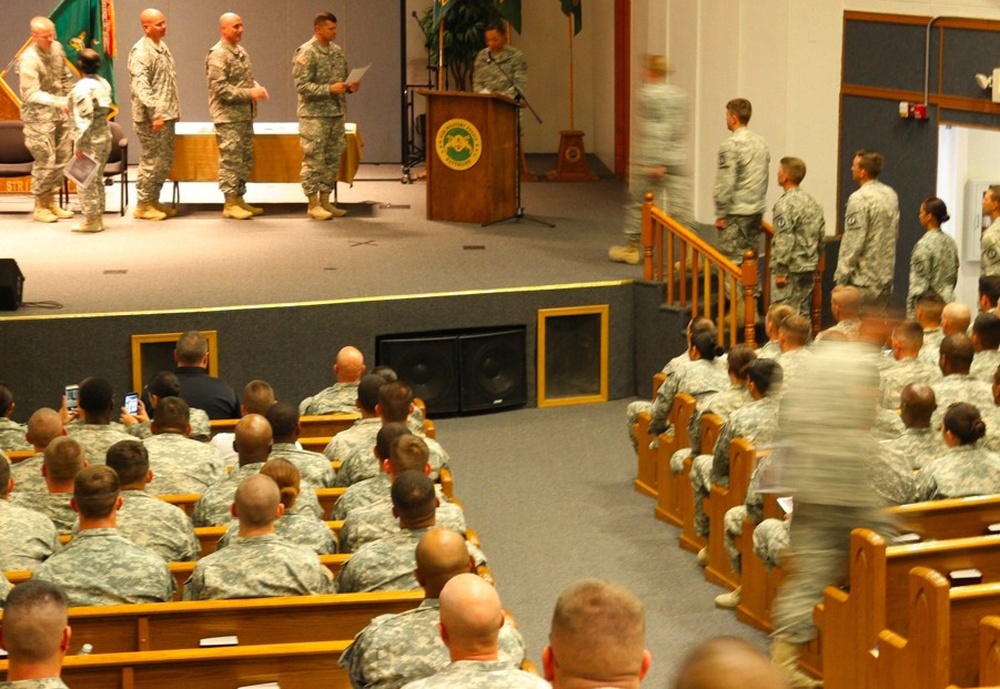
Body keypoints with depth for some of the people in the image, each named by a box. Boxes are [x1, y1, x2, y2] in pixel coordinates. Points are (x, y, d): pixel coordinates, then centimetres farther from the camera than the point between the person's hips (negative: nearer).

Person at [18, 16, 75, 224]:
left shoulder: (57, 48, 3)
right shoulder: (28, 59, -20)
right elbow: (31, 94, -25)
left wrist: (70, 100, 12)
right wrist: (57, 101, -35)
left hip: (60, 113, 7)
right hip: (39, 116, -7)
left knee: (63, 158, 9)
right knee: (45, 161, -7)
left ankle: (50, 202, 21)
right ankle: (40, 207, 6)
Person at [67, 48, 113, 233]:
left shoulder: (82, 87, -17)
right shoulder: (104, 83, 6)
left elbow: (85, 118, -20)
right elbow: (105, 111, 9)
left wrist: (79, 143, -15)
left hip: (91, 139, -8)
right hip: (105, 135, 8)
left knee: (86, 180, 1)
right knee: (97, 178, 16)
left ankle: (91, 220, 4)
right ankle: (98, 217, 20)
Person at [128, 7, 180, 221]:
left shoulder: (162, 47, 14)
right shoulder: (141, 51, -14)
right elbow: (141, 86, -23)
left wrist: (173, 111, 19)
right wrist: (154, 113, -28)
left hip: (166, 115, 9)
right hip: (151, 118, -9)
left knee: (165, 161, 13)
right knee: (151, 161, -3)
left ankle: (153, 200, 22)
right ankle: (143, 205, 6)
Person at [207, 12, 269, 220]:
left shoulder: (241, 51, 14)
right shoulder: (218, 55, -13)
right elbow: (220, 88, -19)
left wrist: (257, 88, 2)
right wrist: (249, 93, -21)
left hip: (245, 115, 9)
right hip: (228, 117, -9)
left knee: (245, 159, 11)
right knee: (231, 160, -6)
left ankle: (239, 199, 19)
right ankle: (230, 204, -1)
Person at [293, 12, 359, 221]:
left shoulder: (337, 51, 11)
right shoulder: (306, 53, -11)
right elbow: (302, 86, -17)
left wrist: (350, 87, -1)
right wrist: (330, 89, -24)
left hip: (336, 114, 7)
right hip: (314, 116, -7)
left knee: (333, 159, 10)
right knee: (314, 160, -4)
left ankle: (325, 201, 18)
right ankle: (313, 205, 2)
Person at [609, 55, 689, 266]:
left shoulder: (647, 95, -11)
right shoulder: (679, 94, 11)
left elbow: (653, 131, -18)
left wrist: (654, 164, -19)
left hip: (648, 160, -6)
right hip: (677, 160, 6)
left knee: (638, 203, 8)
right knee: (681, 206, 1)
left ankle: (631, 248, 18)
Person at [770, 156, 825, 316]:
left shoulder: (785, 204, -15)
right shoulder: (813, 202, 10)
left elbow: (784, 241, -20)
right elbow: (821, 236, 13)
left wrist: (780, 271, -17)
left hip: (790, 269, -8)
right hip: (809, 268, 8)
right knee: (803, 313, 14)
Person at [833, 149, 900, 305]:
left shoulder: (859, 199, -15)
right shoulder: (891, 195, 9)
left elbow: (853, 241, -17)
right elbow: (894, 234, 13)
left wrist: (841, 277, -12)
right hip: (885, 277, 8)